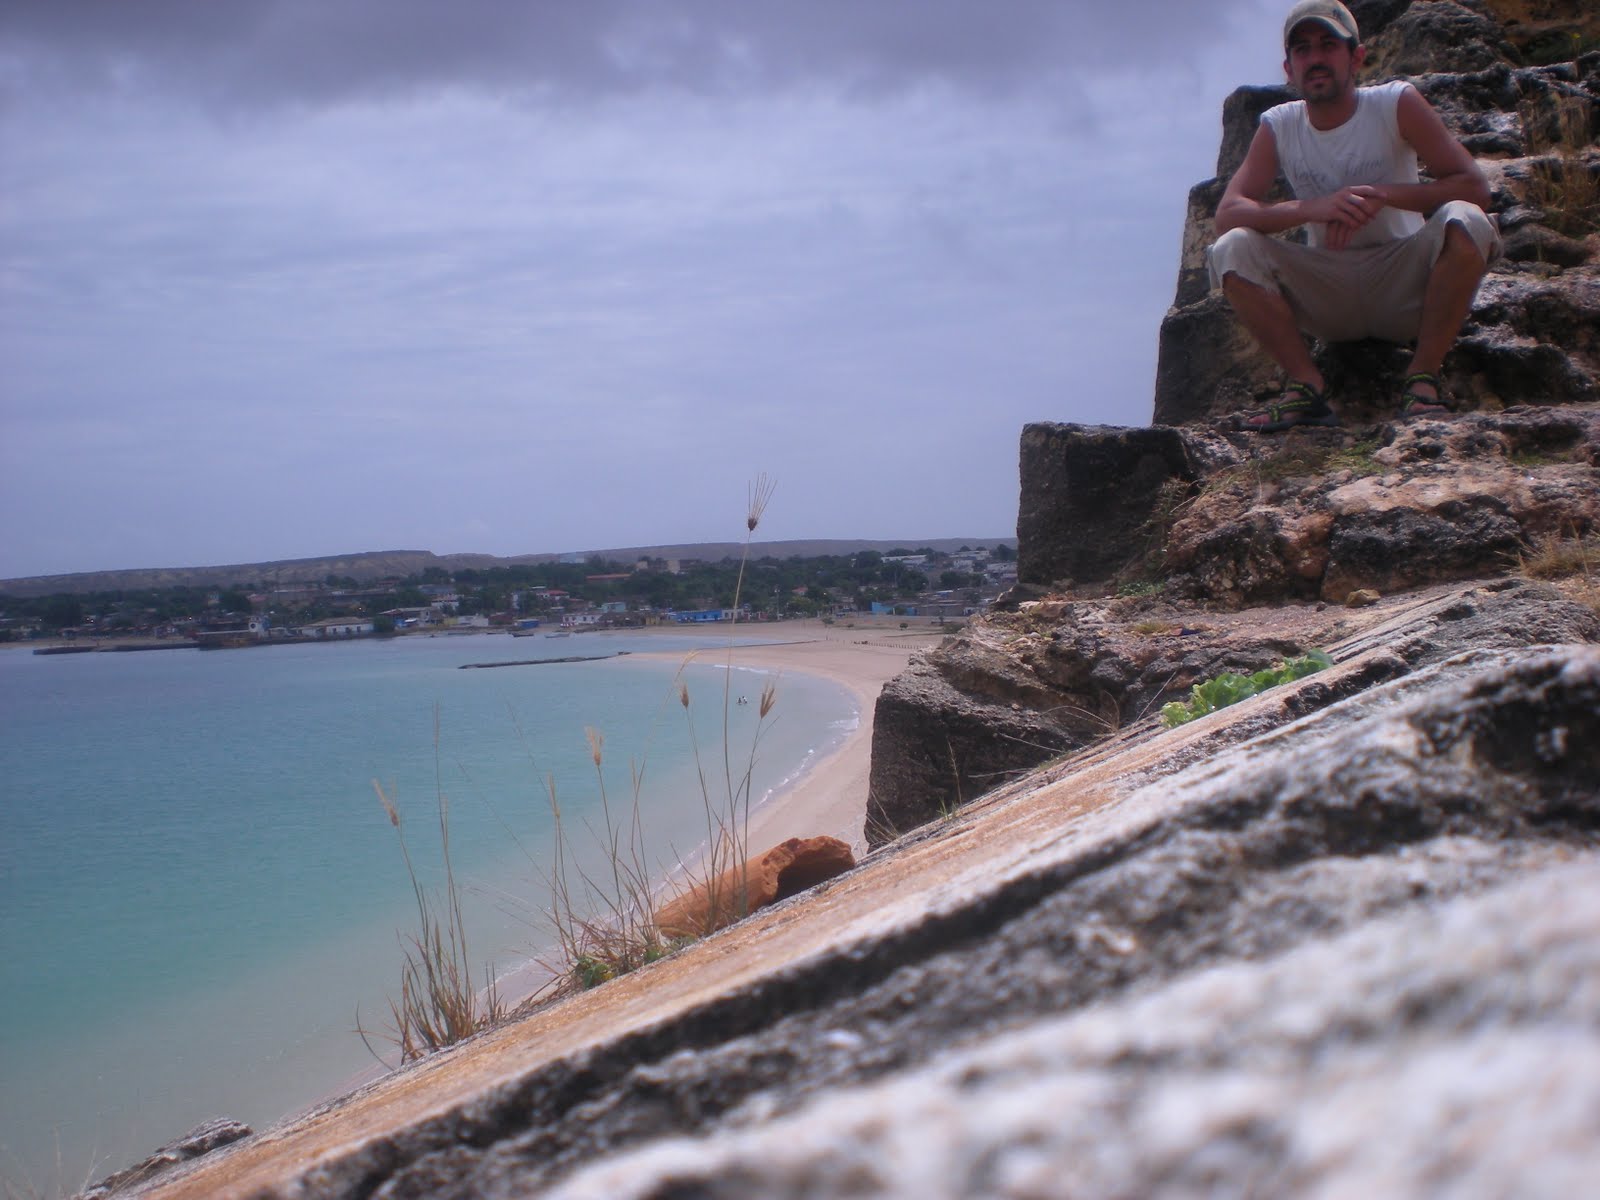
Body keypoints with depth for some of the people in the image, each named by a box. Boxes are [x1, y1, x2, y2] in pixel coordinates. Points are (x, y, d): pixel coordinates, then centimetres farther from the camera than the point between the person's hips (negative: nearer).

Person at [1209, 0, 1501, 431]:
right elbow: (1227, 214, -14)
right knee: (1232, 248, -21)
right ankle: (1307, 384, -17)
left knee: (1464, 222, -29)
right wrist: (1311, 208, -30)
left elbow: (1474, 187, -11)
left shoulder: (1396, 104, -7)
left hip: (1402, 286, -1)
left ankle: (1422, 379, -20)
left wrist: (1384, 194, -25)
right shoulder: (1277, 127, -2)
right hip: (1328, 295, 1)